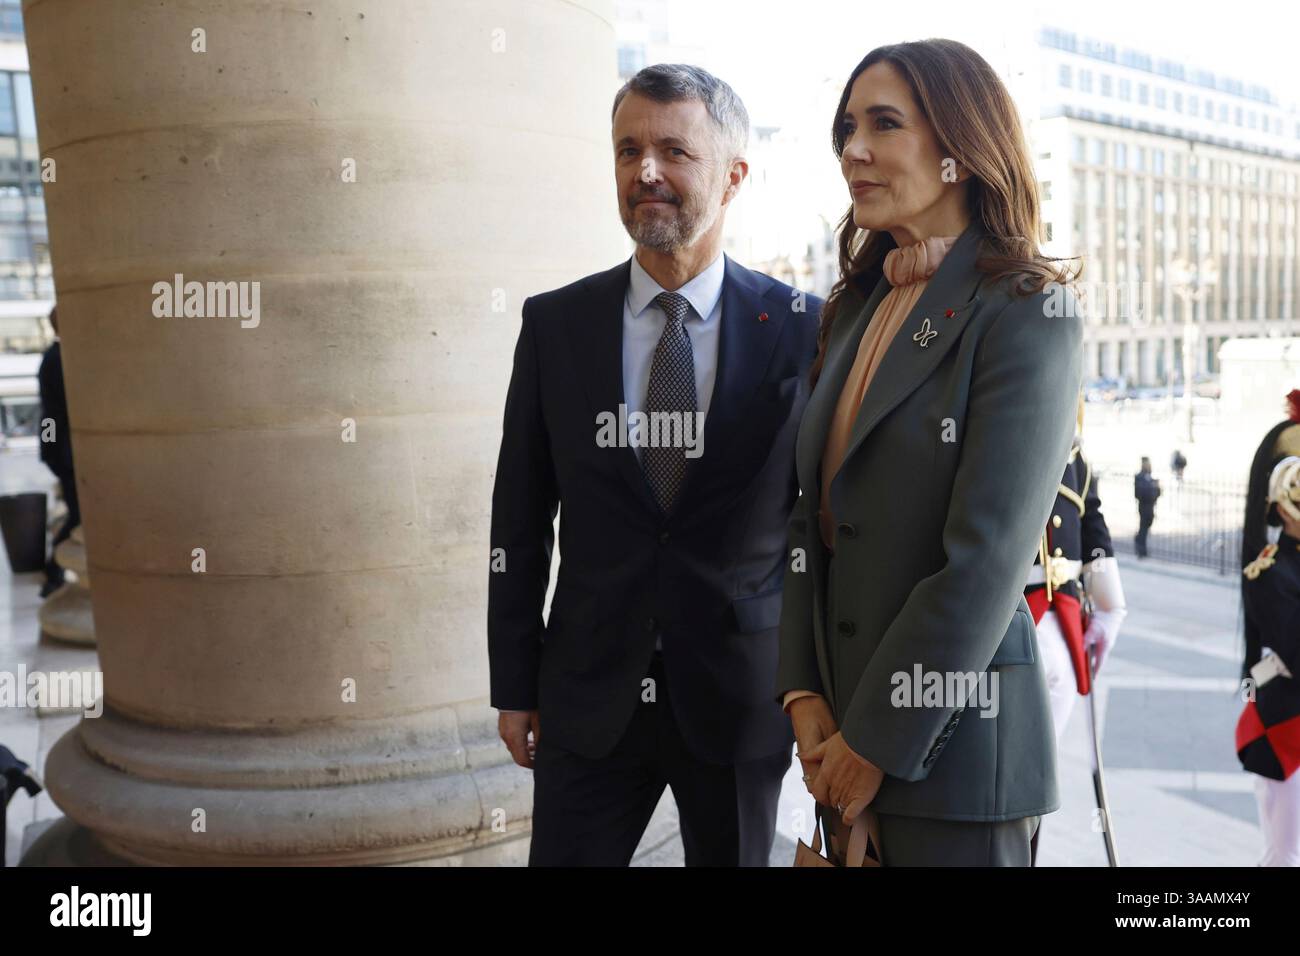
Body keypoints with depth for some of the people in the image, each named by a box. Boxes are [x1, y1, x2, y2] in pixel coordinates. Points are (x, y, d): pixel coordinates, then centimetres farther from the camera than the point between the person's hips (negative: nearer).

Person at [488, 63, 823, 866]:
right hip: (588, 696, 1)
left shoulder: (802, 328, -5)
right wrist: (514, 686, 3)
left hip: (744, 697, 0)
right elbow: (520, 521, 2)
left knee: (734, 856, 16)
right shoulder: (554, 324, -1)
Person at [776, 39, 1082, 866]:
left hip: (951, 735, -6)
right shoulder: (856, 310, 9)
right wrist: (805, 697, -2)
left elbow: (987, 558, -17)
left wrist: (876, 740, -14)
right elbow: (814, 516, 6)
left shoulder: (1027, 310, -10)